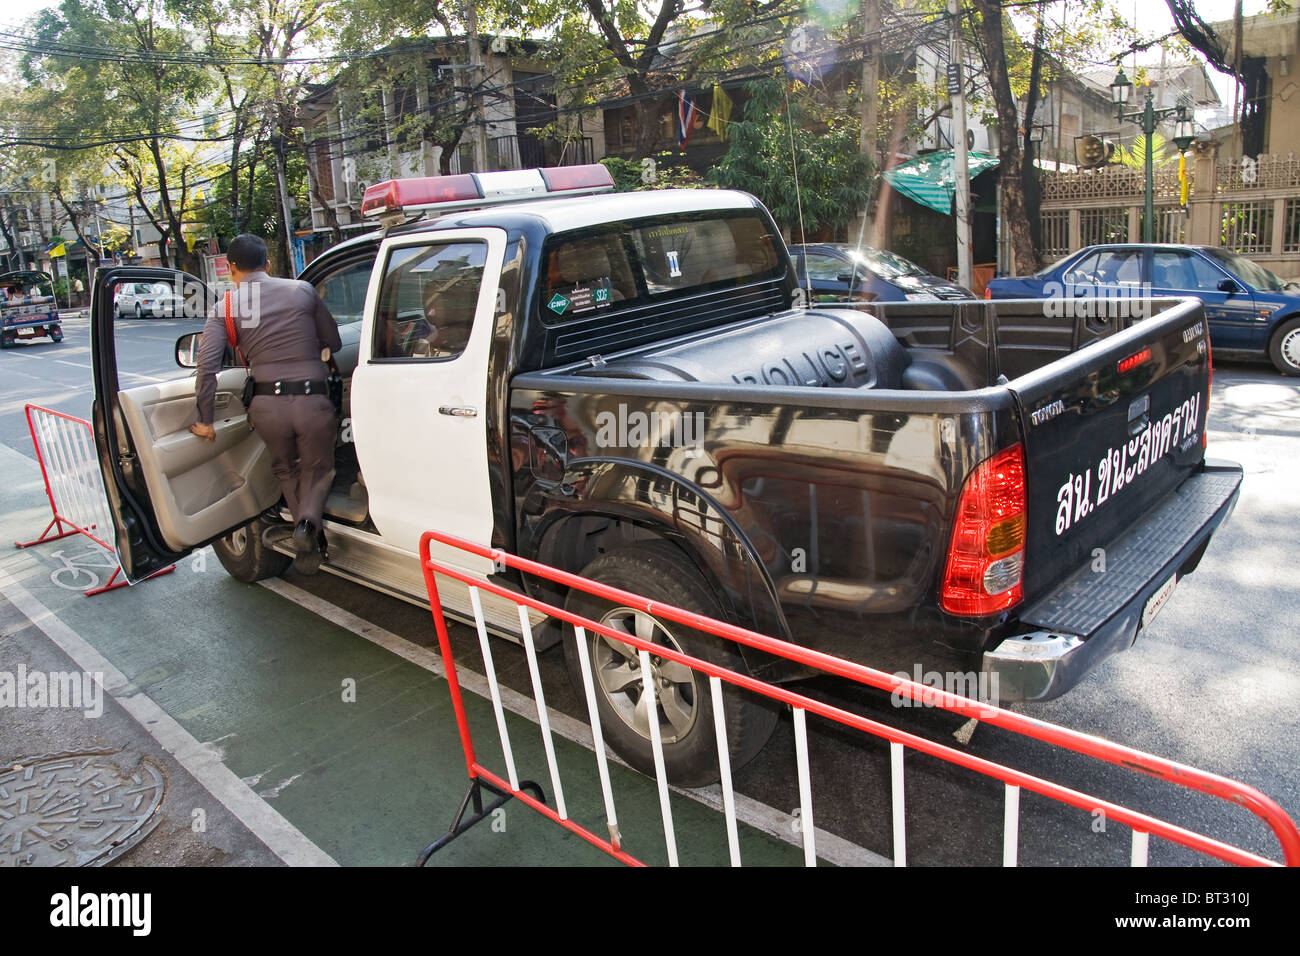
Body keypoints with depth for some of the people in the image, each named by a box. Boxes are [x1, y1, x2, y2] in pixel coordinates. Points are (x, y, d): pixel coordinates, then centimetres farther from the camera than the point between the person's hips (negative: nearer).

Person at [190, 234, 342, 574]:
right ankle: (308, 521, -11)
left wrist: (206, 421, 2)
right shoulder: (302, 291, 5)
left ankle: (306, 532, 17)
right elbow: (333, 344, 12)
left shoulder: (225, 307, 4)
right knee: (318, 469, 18)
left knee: (286, 470, 27)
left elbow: (207, 366, -6)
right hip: (311, 402, -1)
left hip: (267, 405, 1)